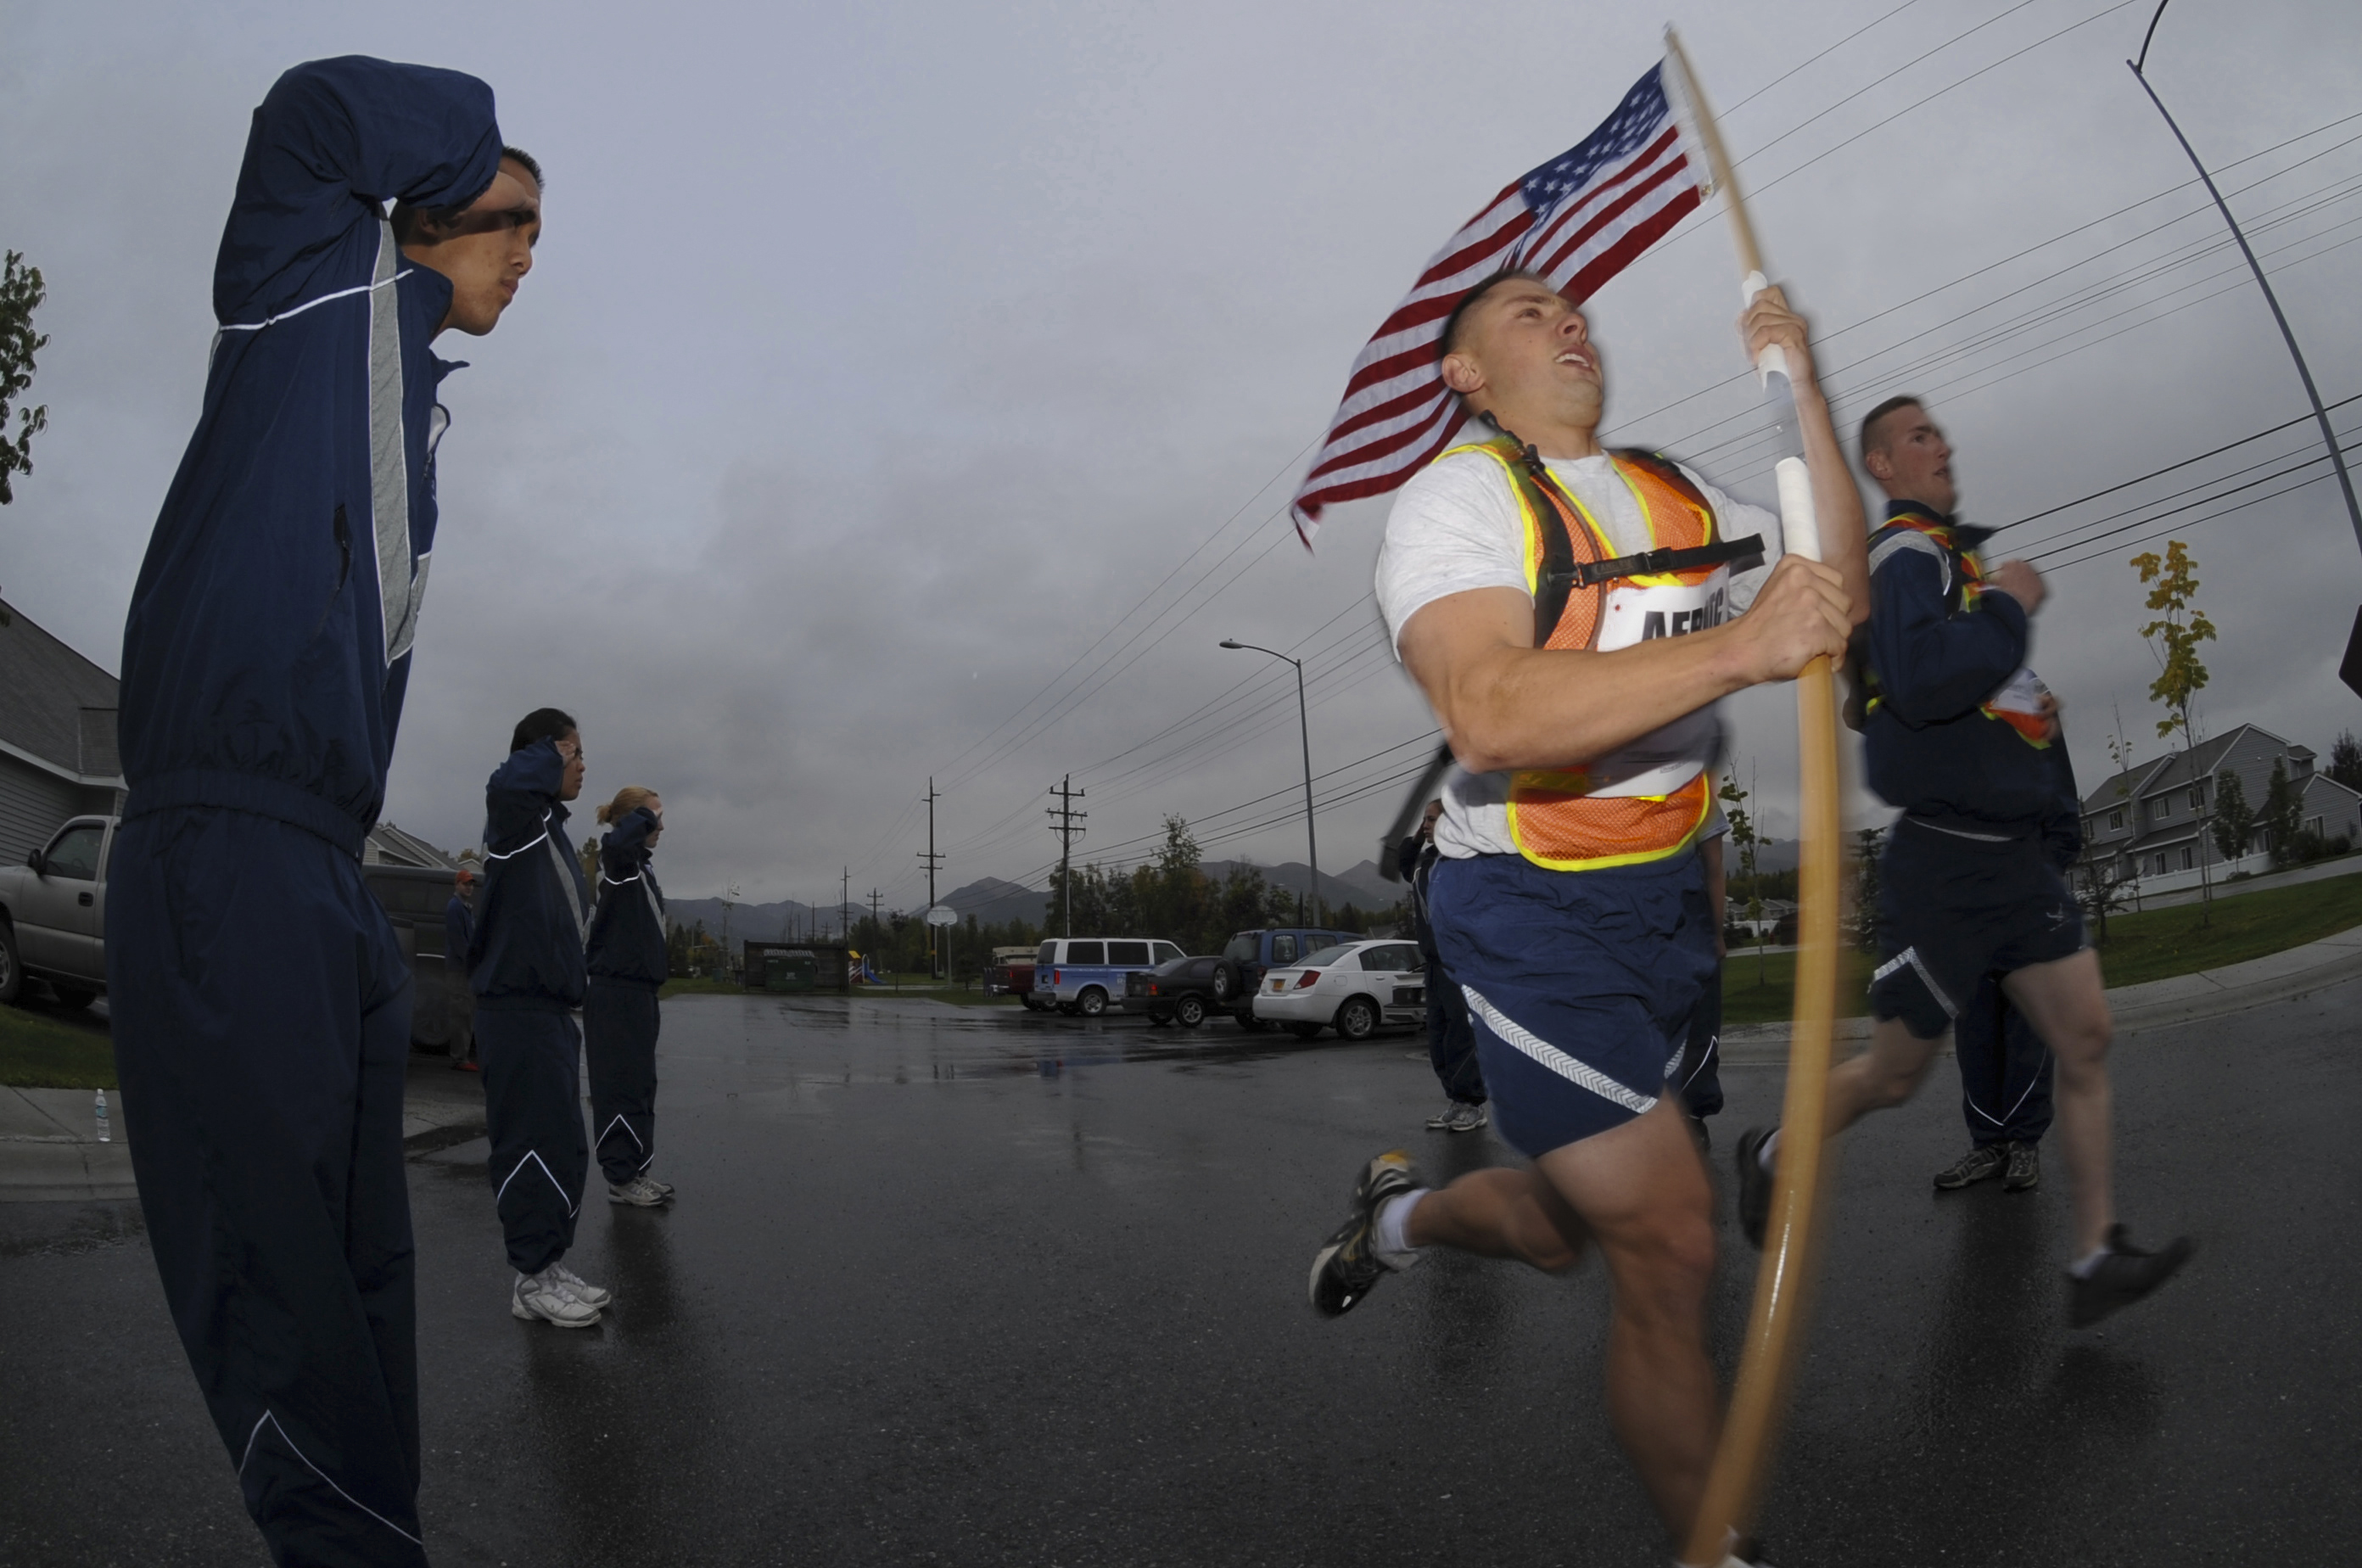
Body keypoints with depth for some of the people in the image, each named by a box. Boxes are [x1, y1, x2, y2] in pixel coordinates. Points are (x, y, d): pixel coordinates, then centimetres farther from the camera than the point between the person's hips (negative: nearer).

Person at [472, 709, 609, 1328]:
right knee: (536, 1144, -5)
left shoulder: (552, 827, 17)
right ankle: (534, 1278, 5)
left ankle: (551, 1265, 22)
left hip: (552, 1007, 10)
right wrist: (549, 753, -15)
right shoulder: (517, 818, -10)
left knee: (565, 1148, 13)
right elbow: (508, 781, -34)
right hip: (518, 1007, -9)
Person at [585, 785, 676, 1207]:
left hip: (636, 988, 10)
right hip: (616, 990, -10)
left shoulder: (640, 865, 17)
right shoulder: (618, 859, -11)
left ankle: (634, 1172, 21)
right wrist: (645, 816, -20)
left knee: (640, 1086, 13)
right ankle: (621, 1179, 2)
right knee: (623, 1086, -5)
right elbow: (615, 840, -37)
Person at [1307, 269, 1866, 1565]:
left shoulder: (1680, 495, 14)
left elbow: (1836, 592, 5)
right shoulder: (1455, 501, -11)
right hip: (1532, 911, -7)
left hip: (1668, 896, 7)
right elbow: (1491, 717, -28)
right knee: (1670, 1241, -7)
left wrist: (1802, 395, -1)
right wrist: (1735, 649, -34)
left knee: (1562, 1226, 17)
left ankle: (1401, 1215, 48)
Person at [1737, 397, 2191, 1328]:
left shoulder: (1953, 553, 16)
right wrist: (2010, 606, -19)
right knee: (1895, 1074, 4)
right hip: (1943, 867, -9)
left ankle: (2097, 1262, 11)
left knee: (2086, 1041, 4)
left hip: (2014, 857, 9)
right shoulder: (1906, 553, -14)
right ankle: (1773, 1157, 27)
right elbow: (1917, 678, -31)